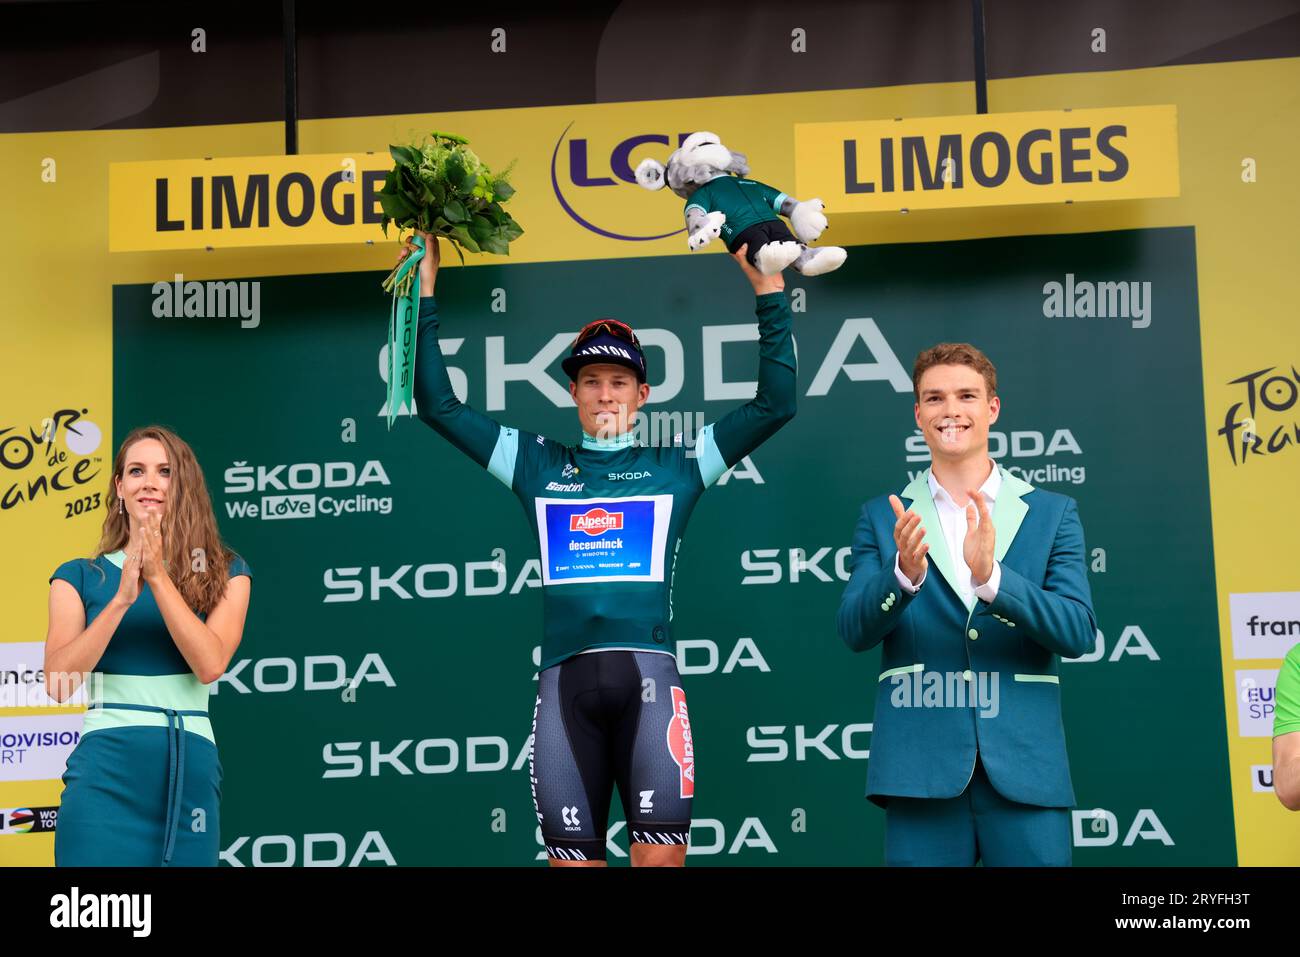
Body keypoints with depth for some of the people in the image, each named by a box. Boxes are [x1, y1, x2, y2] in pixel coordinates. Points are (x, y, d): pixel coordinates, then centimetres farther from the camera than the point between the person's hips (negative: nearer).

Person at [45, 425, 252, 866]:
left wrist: (158, 577, -15)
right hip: (105, 768, -1)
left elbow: (211, 664, -9)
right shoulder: (81, 576, 7)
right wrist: (123, 597, -15)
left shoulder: (224, 572, 7)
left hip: (192, 767, 1)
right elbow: (58, 682, -5)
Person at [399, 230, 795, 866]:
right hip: (565, 680, 2)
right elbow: (439, 405, 19)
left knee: (661, 855, -7)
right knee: (572, 857, 2)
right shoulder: (538, 464, 18)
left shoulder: (674, 468, 14)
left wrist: (769, 293, 7)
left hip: (648, 675, -1)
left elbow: (775, 404, 12)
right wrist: (425, 296, 15)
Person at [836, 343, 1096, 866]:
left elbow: (1078, 633, -4)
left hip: (1024, 765, 0)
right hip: (920, 764, 0)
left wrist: (989, 575, -20)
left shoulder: (1052, 513, 7)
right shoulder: (883, 518, 8)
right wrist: (905, 573, -22)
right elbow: (854, 630, -2)